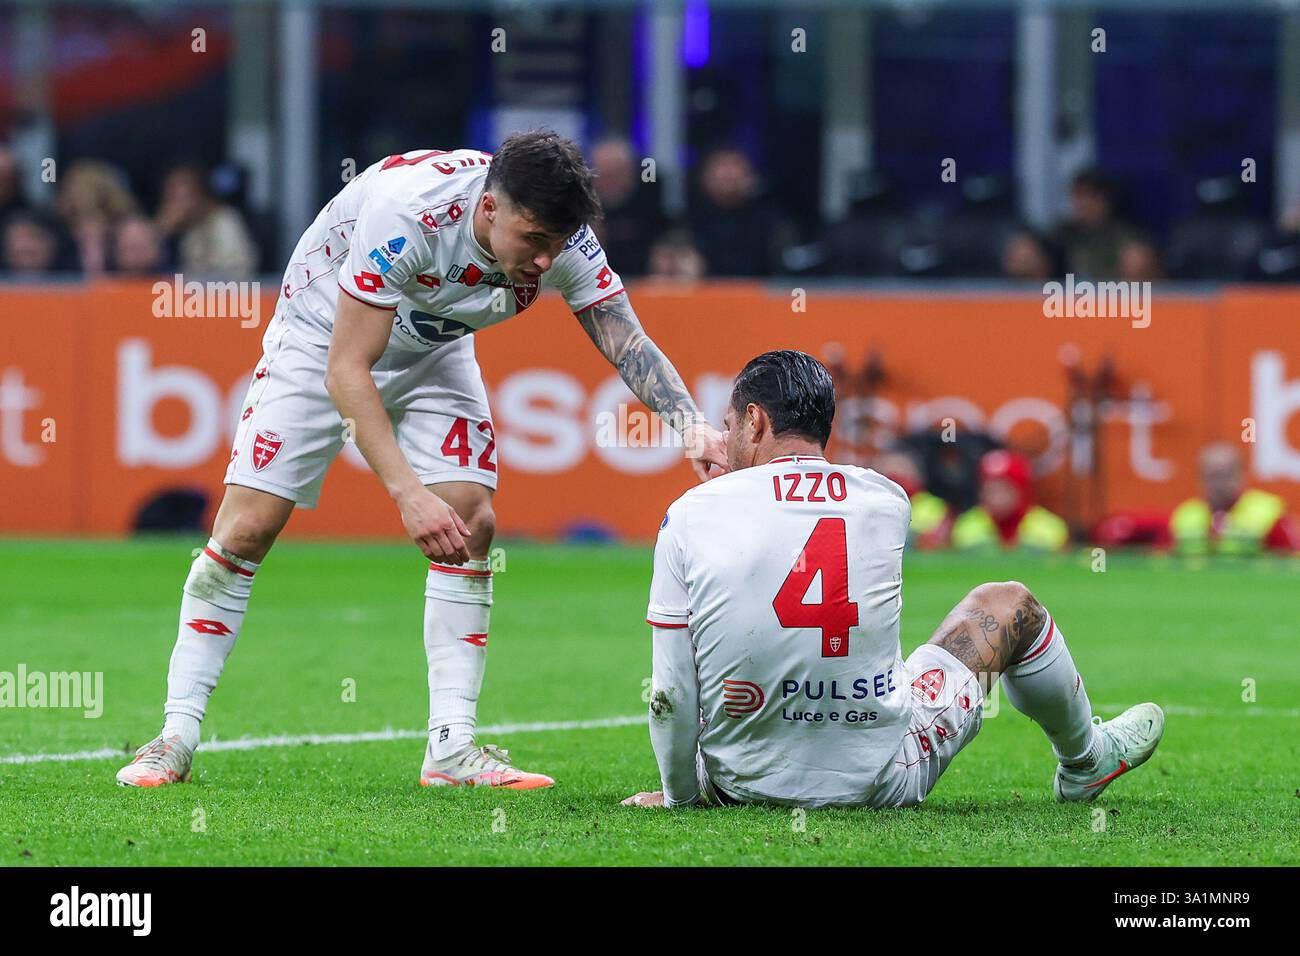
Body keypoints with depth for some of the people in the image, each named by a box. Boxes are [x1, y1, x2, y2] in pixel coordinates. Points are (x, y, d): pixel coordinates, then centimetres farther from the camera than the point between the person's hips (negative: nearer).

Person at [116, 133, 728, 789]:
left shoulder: (562, 236, -25)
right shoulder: (404, 211, -40)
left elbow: (627, 340, -18)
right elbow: (346, 371, -35)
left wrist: (690, 421, -37)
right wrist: (407, 493, -41)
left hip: (434, 353, 4)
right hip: (323, 338, -4)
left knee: (471, 526, -12)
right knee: (247, 528, -10)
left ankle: (451, 748, -8)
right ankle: (177, 736, -1)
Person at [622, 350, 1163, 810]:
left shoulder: (692, 514, -10)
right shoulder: (887, 502, -4)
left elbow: (671, 695, -11)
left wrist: (677, 795, 7)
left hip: (744, 782, -1)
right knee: (1009, 605, 24)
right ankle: (1084, 763, 48)